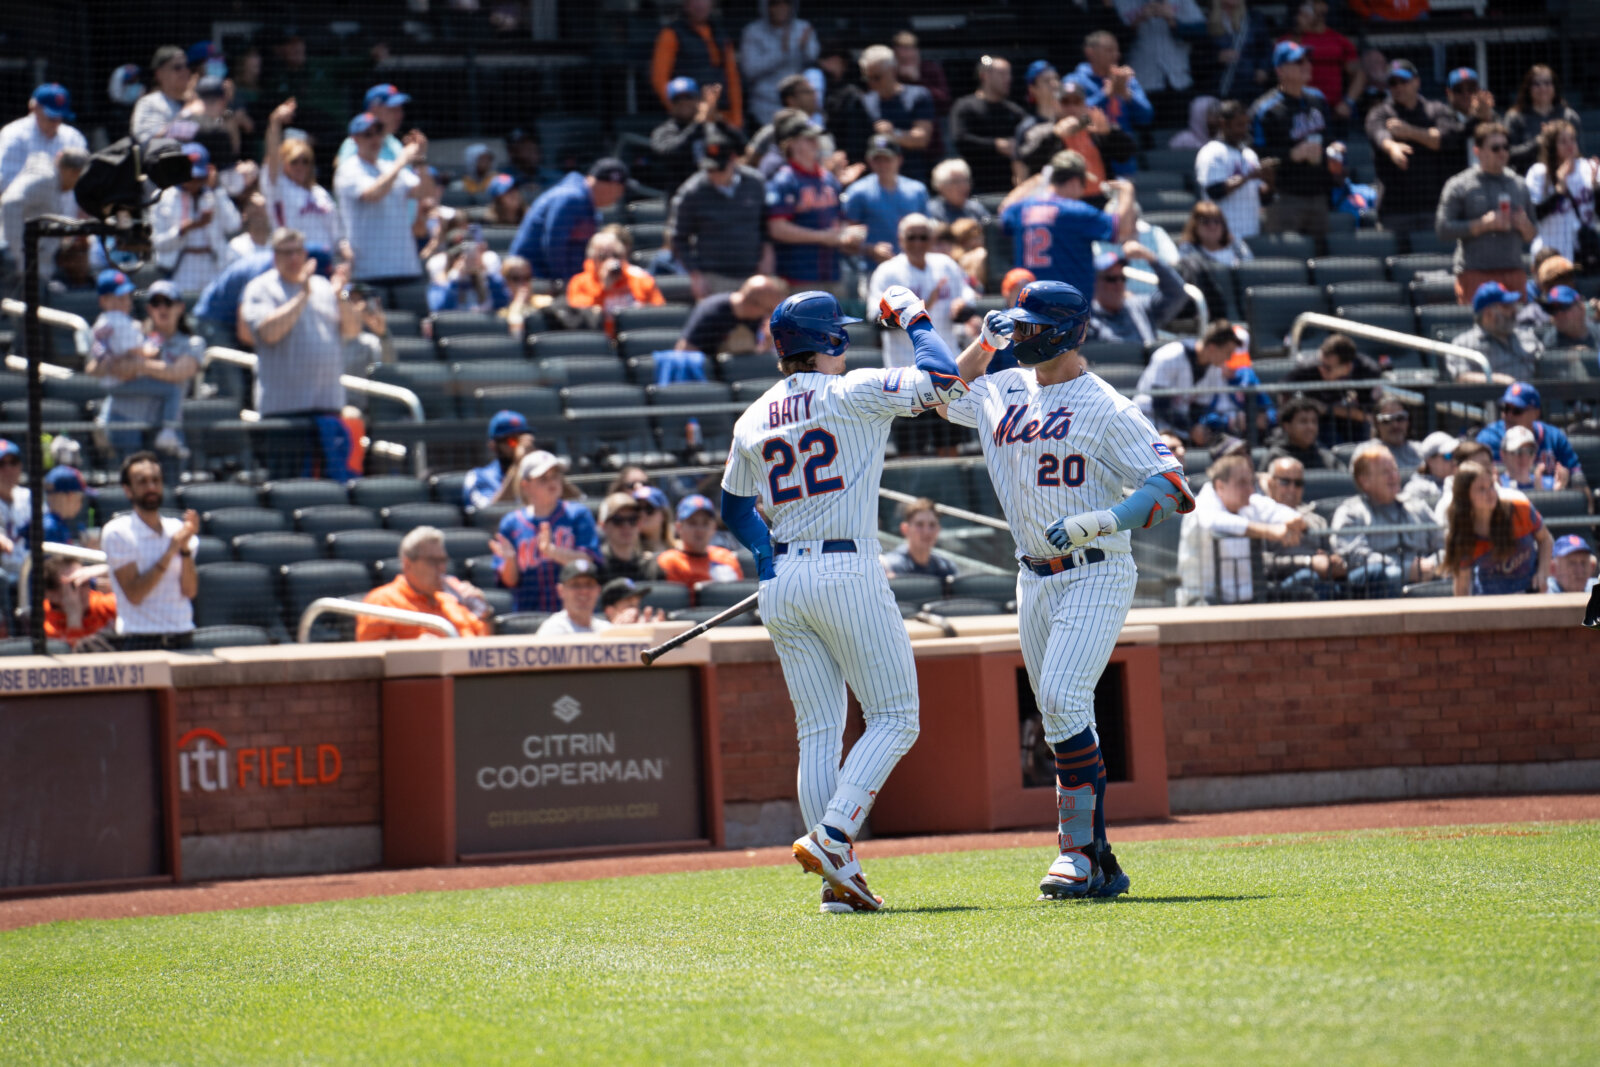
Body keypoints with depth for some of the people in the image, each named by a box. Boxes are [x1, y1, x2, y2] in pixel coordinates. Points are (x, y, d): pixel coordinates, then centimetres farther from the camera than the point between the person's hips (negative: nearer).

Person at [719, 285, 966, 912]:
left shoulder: (752, 420, 13)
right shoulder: (853, 393, -5)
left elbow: (734, 508, 23)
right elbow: (942, 379, -9)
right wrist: (913, 321, 5)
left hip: (781, 583, 6)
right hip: (847, 573, -6)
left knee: (818, 734, 7)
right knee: (894, 719, 1)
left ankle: (838, 877, 2)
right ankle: (831, 840, -16)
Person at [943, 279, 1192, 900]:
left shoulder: (1104, 408, -12)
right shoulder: (1005, 391, 11)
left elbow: (1170, 485, -16)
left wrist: (1099, 521, -27)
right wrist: (985, 341, 14)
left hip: (1096, 575, -8)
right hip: (1035, 578, 8)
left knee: (1063, 698, -21)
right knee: (1060, 718, 6)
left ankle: (1083, 850, -19)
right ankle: (1099, 865, 10)